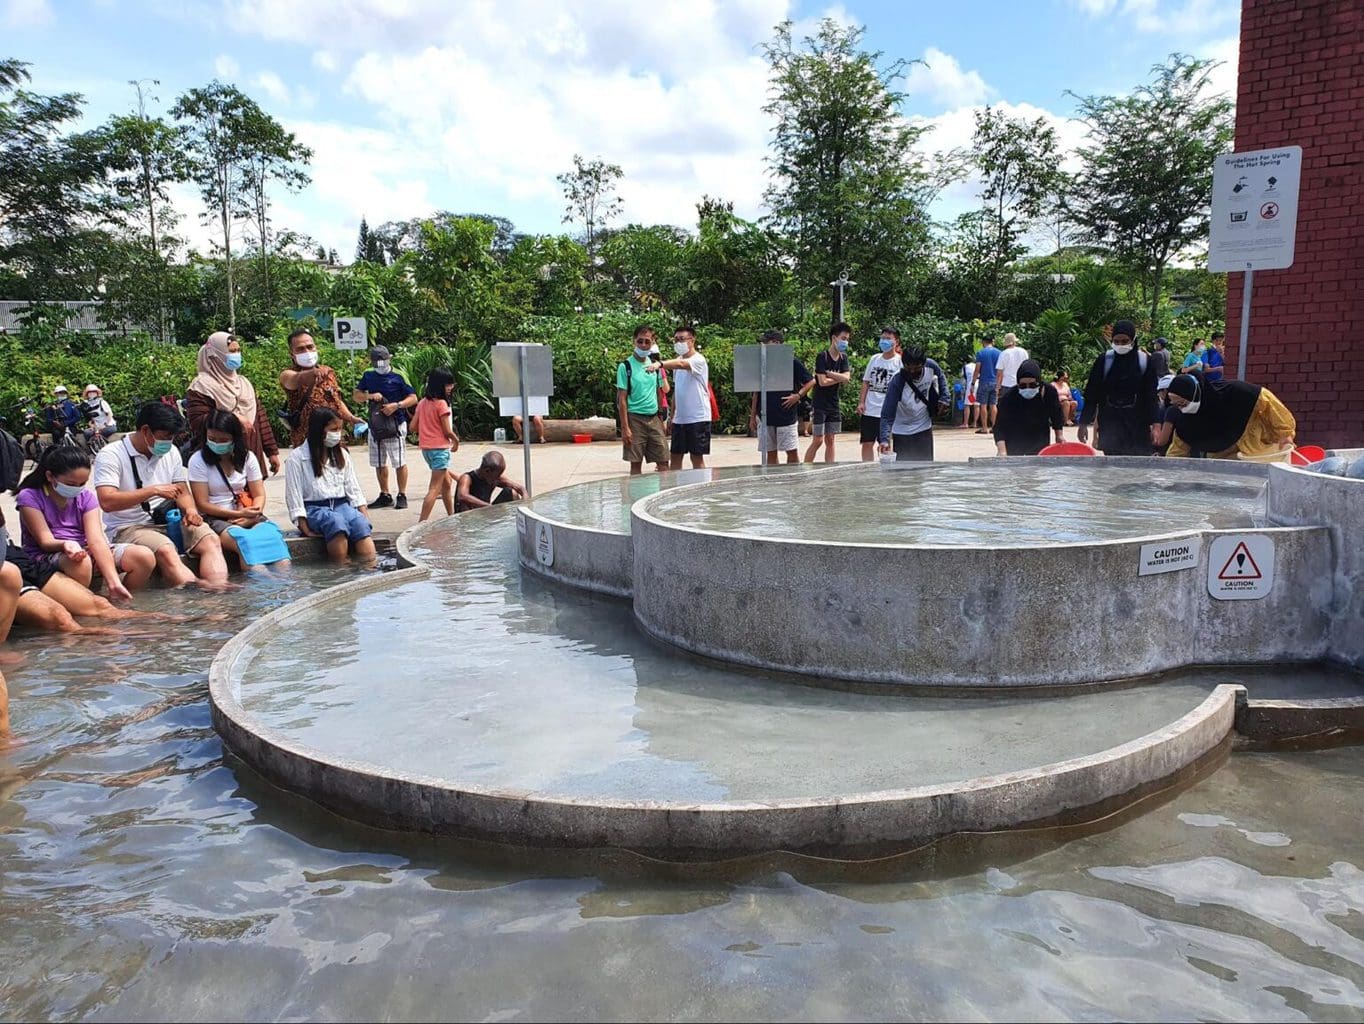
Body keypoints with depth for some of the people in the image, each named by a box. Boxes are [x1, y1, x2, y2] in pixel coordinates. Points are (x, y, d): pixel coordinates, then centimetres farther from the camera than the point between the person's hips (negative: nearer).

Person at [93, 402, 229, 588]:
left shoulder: (171, 452, 11)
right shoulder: (111, 455, -8)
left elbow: (182, 492, 17)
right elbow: (107, 502, -20)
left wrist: (190, 509, -7)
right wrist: (154, 490, -22)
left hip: (168, 522, 6)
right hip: (128, 527, -5)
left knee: (210, 539, -23)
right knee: (166, 551, -36)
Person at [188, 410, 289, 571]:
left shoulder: (247, 457, 8)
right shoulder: (198, 460, -2)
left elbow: (259, 495, 7)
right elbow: (202, 504, -6)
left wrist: (252, 515, -15)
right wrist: (238, 514, -17)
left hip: (246, 515, 3)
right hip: (214, 518, -3)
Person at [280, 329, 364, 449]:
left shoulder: (328, 372, 14)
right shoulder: (287, 375, -4)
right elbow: (298, 379, -29)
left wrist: (350, 417, 7)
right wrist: (313, 373, -51)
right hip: (305, 441, -5)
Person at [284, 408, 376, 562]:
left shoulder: (342, 454, 16)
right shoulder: (297, 457, 1)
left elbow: (353, 488, 15)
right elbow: (294, 494, -3)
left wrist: (365, 514, 1)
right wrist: (305, 528, -12)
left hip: (341, 505, 4)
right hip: (315, 508, -4)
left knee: (360, 522, -31)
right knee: (336, 521, -38)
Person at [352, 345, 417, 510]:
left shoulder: (398, 376, -5)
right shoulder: (368, 375, 8)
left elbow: (413, 398, -5)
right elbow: (356, 396, 10)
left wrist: (396, 405, -19)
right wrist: (370, 396, -10)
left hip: (396, 425, -5)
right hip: (375, 426, 5)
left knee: (400, 463, -2)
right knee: (379, 464, 12)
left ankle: (402, 496, 7)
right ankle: (385, 496, 23)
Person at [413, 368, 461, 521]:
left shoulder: (422, 402, 7)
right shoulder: (441, 403, -15)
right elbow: (447, 431, -14)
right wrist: (456, 440, 4)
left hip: (426, 448, 8)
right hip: (440, 448, -8)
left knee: (447, 483, 22)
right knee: (435, 488, -6)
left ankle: (452, 517, 32)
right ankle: (421, 523, -11)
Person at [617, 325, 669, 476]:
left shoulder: (655, 365, 10)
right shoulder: (626, 366, -6)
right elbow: (622, 399, -8)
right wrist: (625, 428, -13)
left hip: (654, 418, 5)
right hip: (635, 419, -5)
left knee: (663, 462, 3)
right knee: (636, 464, 1)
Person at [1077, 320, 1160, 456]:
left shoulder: (1145, 361, -1)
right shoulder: (1104, 361, -1)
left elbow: (1150, 396, 0)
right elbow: (1091, 394, 2)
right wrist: (1084, 423, 0)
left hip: (1137, 424, 0)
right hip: (1110, 423, 0)